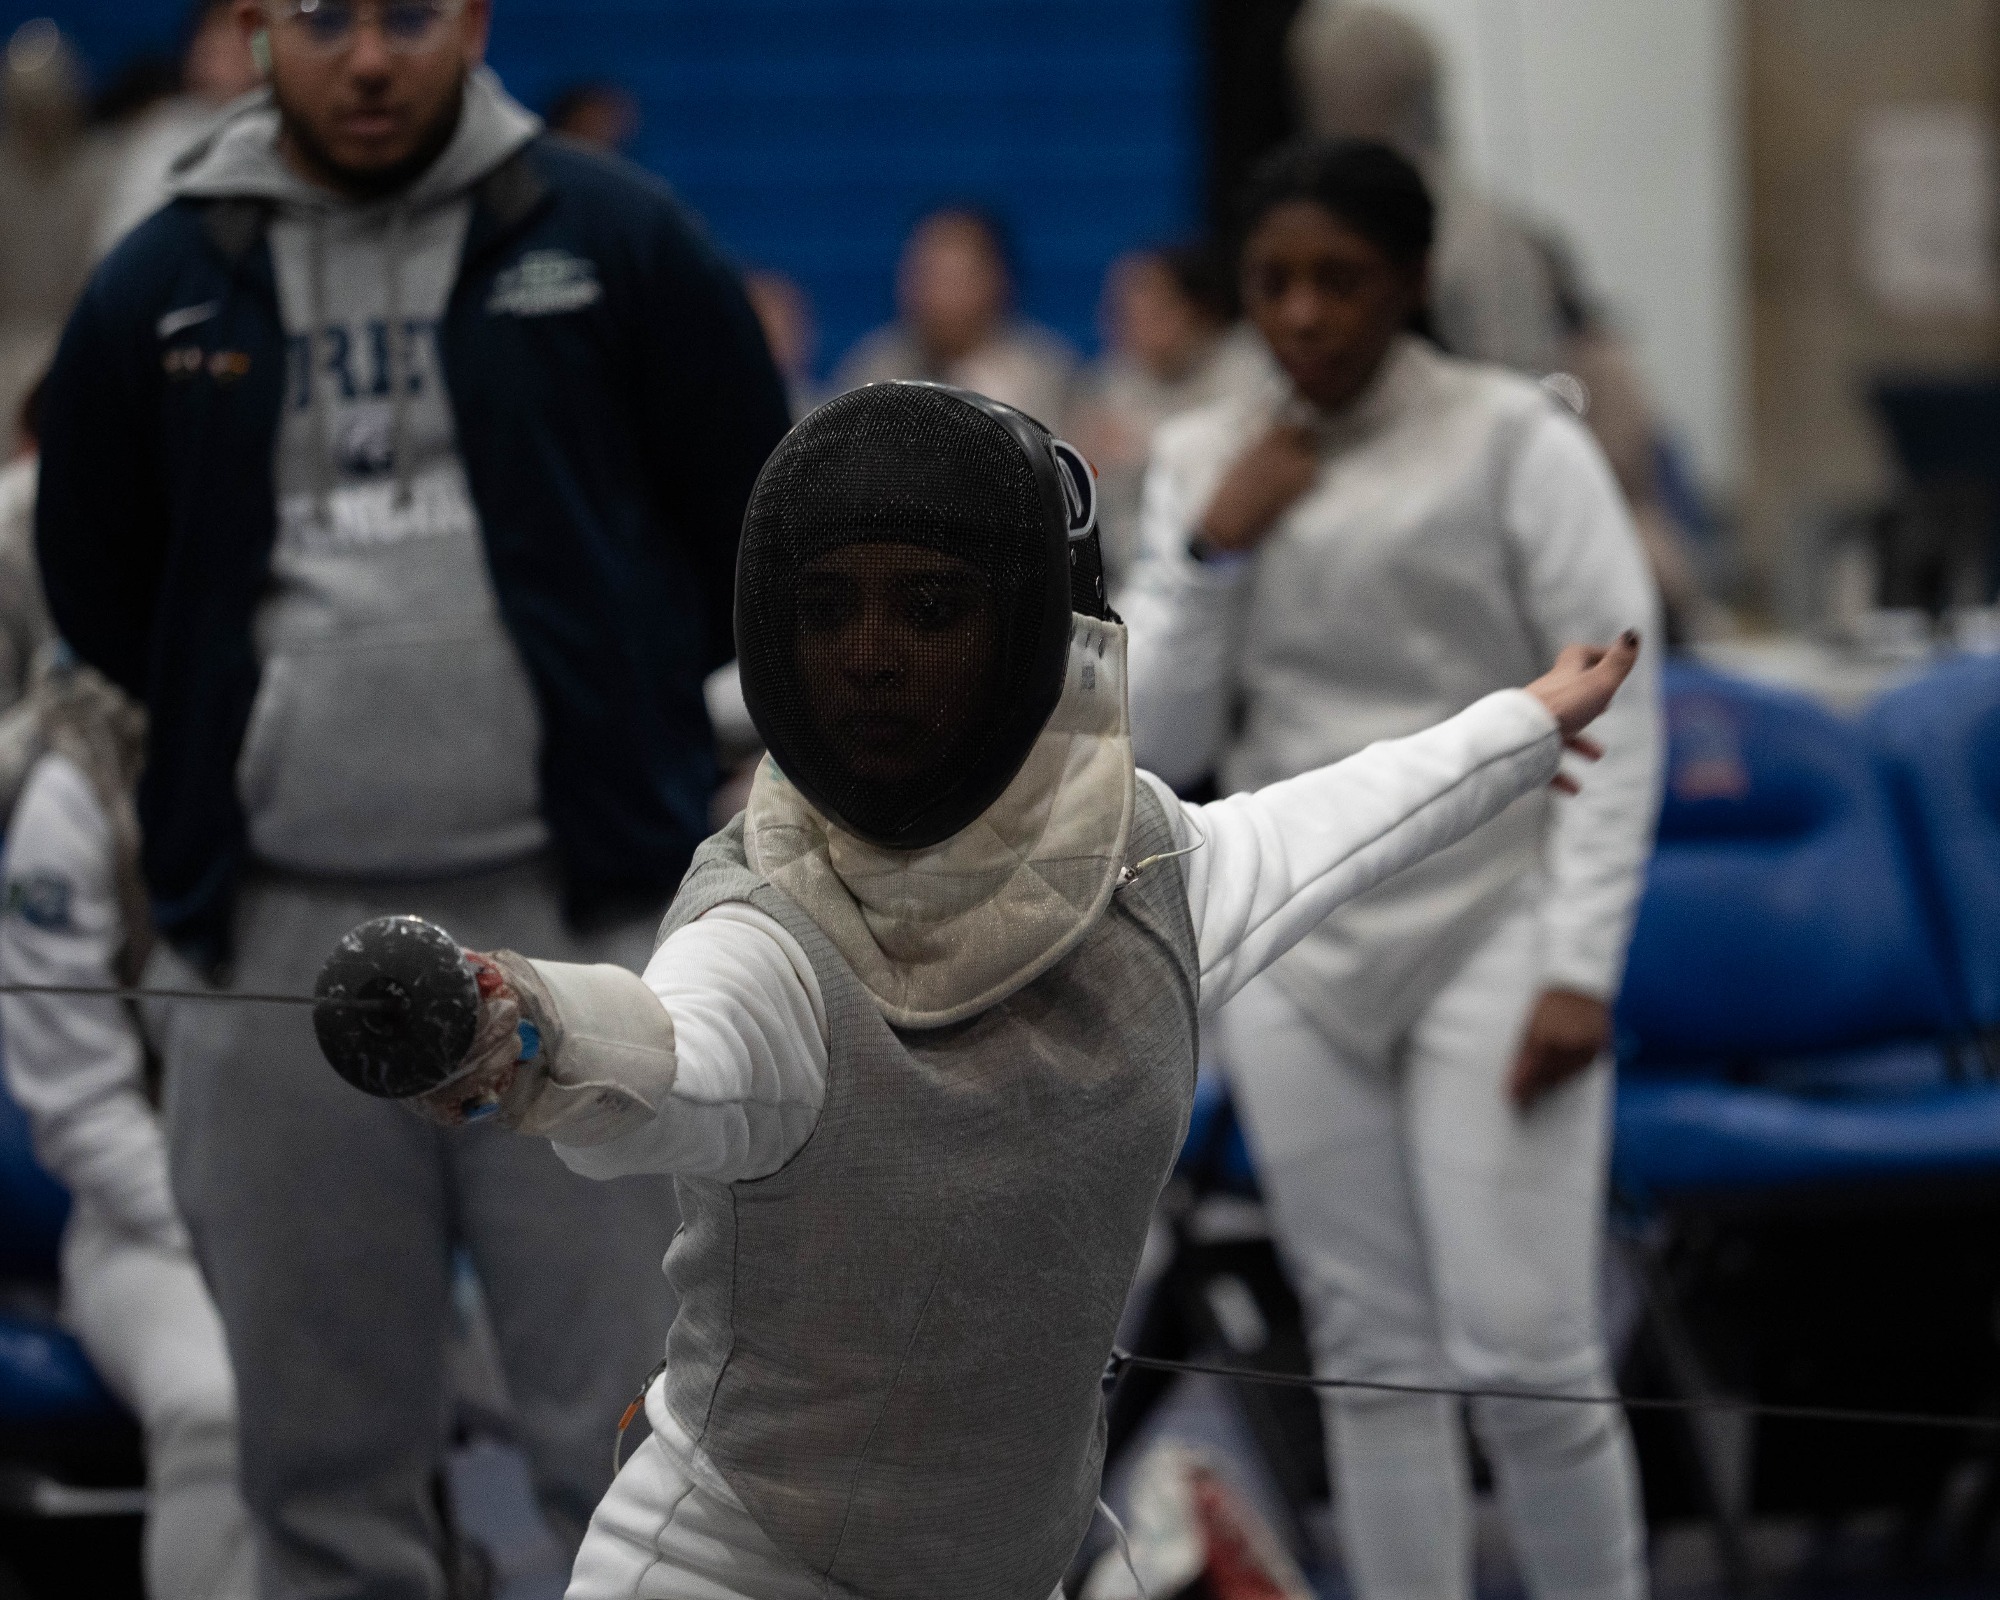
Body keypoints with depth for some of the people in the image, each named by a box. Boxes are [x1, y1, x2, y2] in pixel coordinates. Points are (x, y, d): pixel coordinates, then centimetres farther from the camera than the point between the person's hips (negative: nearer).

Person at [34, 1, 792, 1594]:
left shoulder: (617, 240, 2)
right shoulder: (161, 288, 7)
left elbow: (758, 534, 9)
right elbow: (95, 588, 18)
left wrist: (598, 718, 10)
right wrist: (272, 732, 12)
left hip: (581, 922, -2)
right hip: (278, 952, 2)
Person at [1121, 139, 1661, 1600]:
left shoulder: (1517, 442, -4)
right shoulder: (1206, 462, 8)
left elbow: (1615, 718, -6)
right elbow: (1165, 744, 8)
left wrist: (1580, 969, -12)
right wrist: (1215, 550, -6)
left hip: (1488, 930, -4)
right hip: (1293, 944, 4)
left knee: (1521, 1353, -9)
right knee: (1373, 1354, 5)